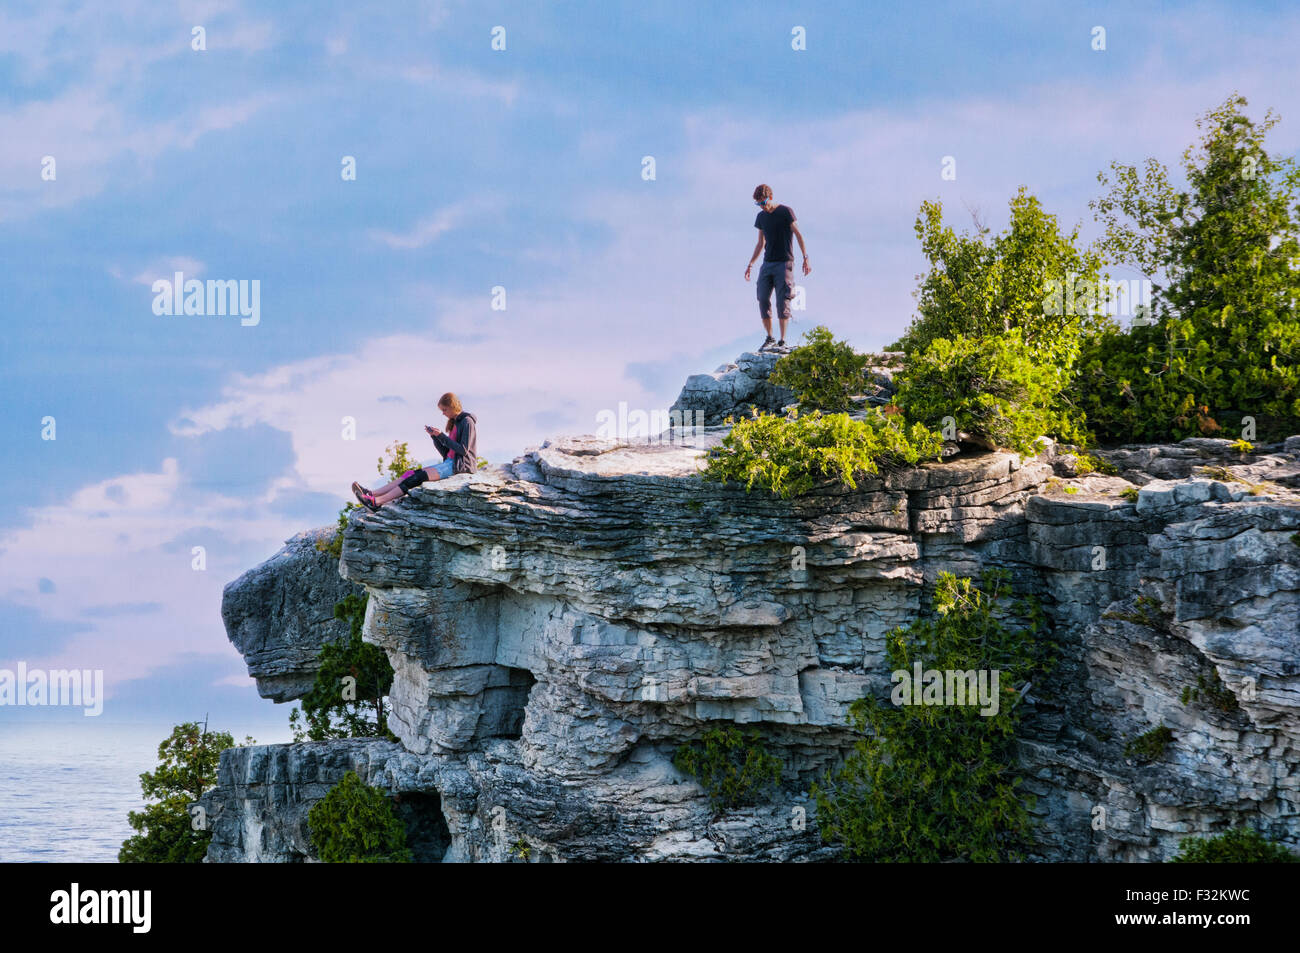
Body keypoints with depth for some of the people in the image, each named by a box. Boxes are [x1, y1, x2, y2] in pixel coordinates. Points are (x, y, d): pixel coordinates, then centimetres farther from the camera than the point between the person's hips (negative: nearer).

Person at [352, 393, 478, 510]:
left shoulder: (467, 422, -8)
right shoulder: (455, 423, 21)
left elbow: (463, 450, -17)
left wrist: (441, 436, -16)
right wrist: (434, 436, 2)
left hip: (460, 465, -9)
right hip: (450, 462, 9)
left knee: (419, 476, -21)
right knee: (412, 473, -6)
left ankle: (377, 502, -31)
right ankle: (372, 494, -16)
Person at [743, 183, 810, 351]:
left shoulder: (786, 212, -4)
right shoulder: (761, 217, 12)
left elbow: (798, 235, -3)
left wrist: (806, 258, -9)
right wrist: (750, 265, 17)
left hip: (784, 263, -5)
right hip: (767, 264, 5)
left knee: (782, 302, -9)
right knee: (763, 299, -3)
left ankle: (782, 341, -5)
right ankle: (769, 338, 6)